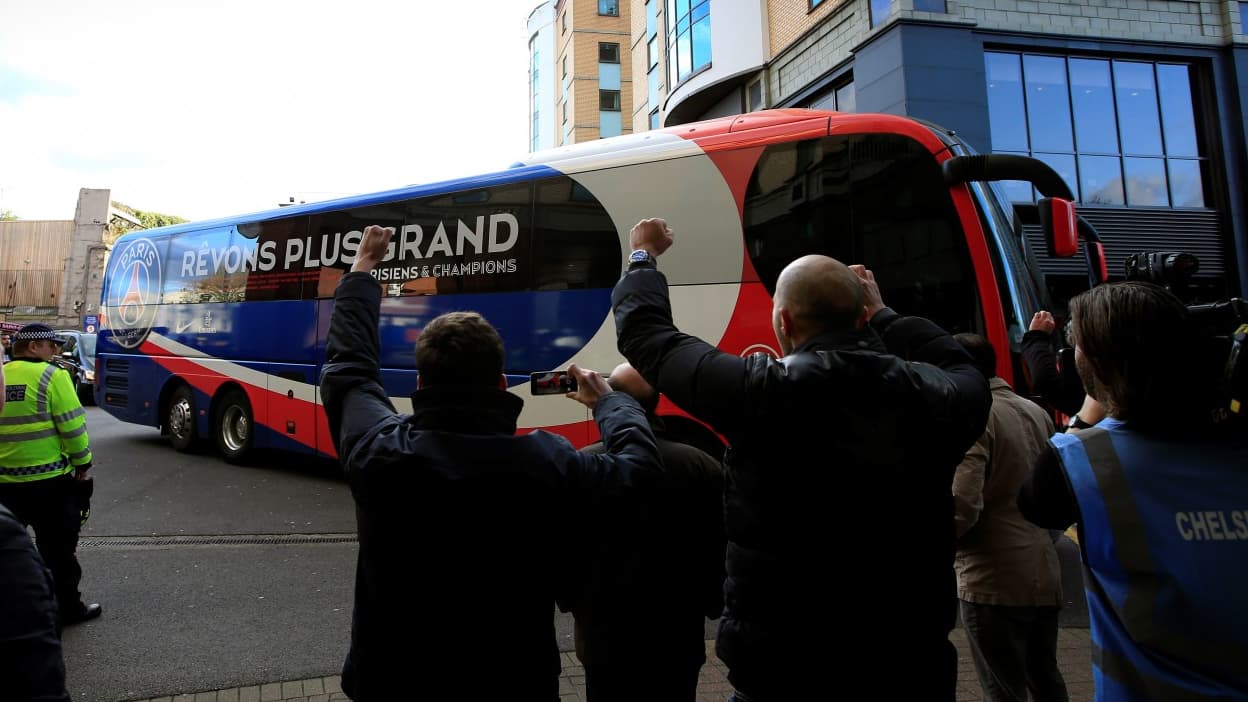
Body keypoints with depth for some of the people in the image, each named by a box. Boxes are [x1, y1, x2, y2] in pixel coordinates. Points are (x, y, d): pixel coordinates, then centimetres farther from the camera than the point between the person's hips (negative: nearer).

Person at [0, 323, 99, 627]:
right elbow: (72, 426, -14)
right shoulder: (51, 376, -12)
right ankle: (66, 607, 16)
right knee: (57, 548, 6)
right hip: (49, 480, -6)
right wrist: (83, 463, -3)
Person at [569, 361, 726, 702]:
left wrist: (572, 603, 12)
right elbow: (720, 549, -1)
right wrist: (712, 607, 16)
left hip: (606, 636, -1)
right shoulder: (703, 467, -8)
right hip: (679, 636, 2)